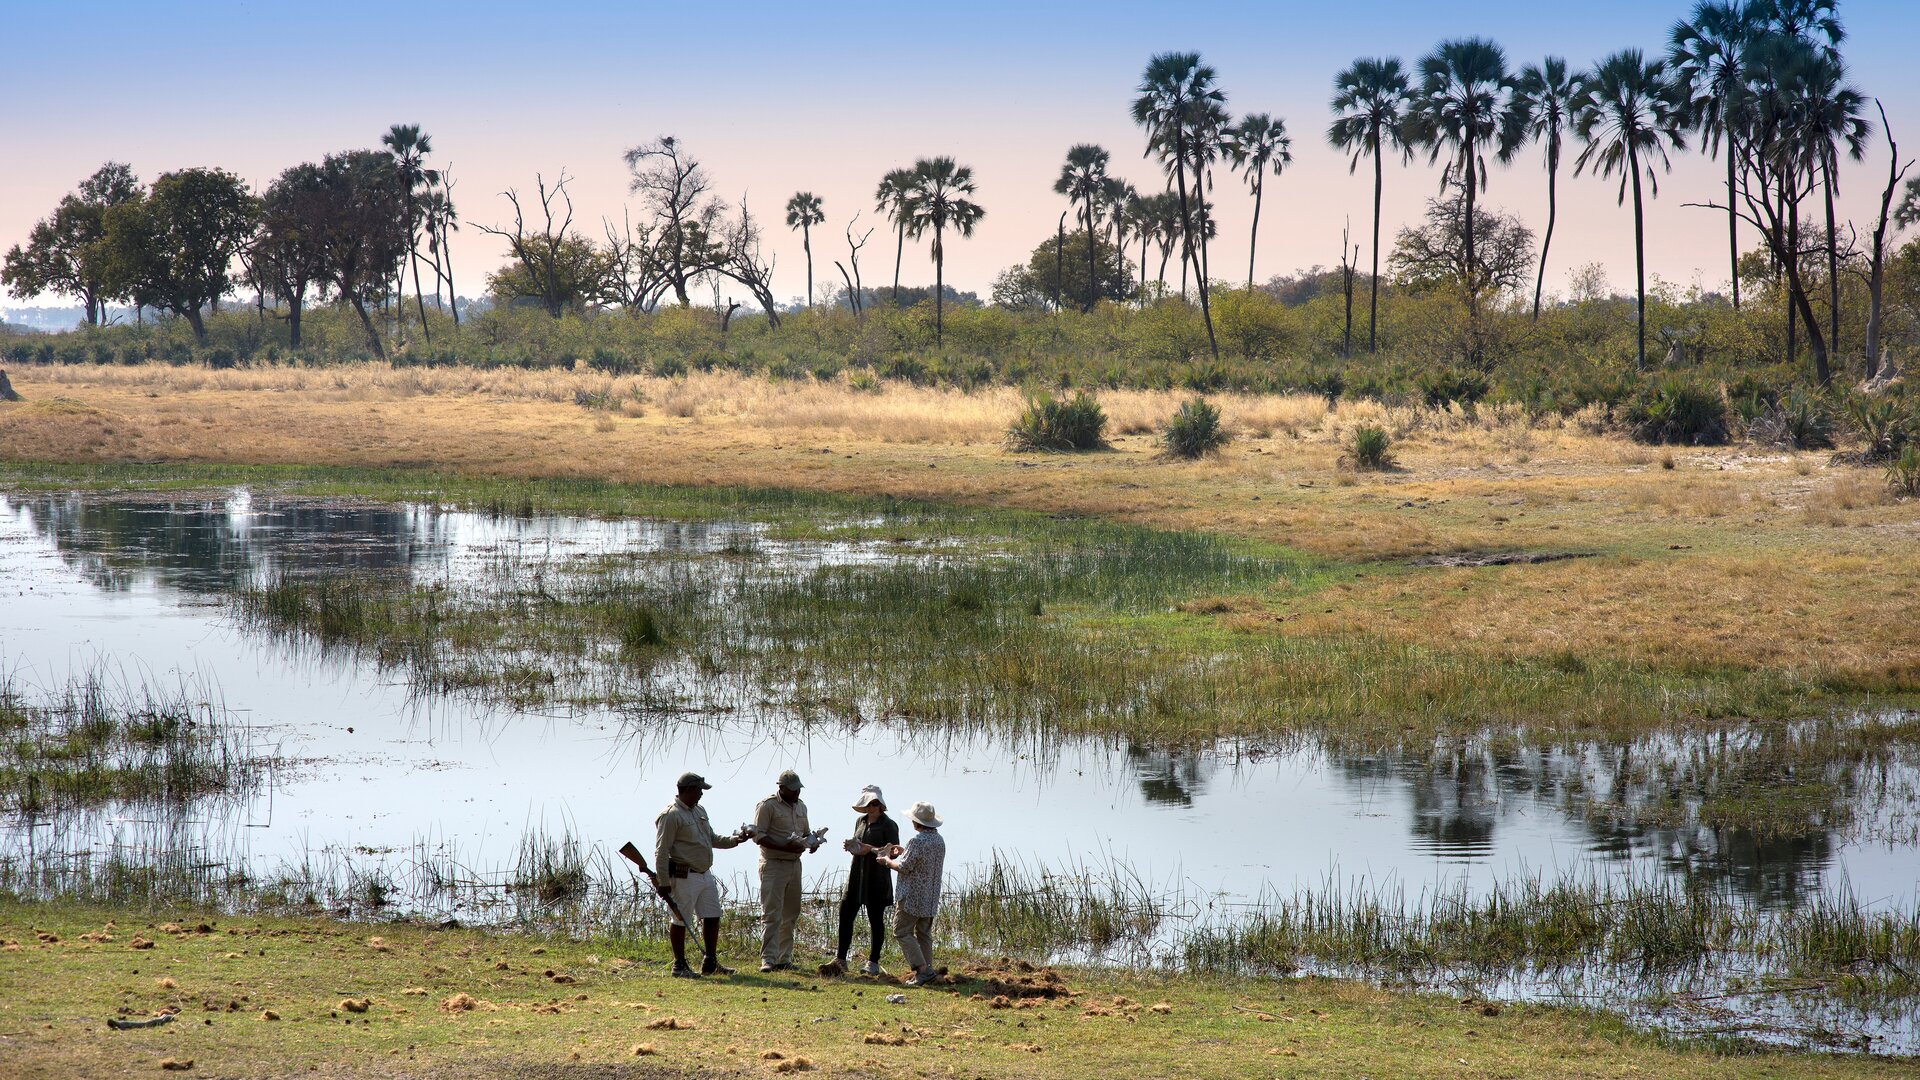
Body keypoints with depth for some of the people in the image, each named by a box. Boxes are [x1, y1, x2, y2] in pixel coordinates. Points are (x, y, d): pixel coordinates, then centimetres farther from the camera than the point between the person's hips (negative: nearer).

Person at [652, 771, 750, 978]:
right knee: (680, 920, 0)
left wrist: (734, 840, 9)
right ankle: (679, 966, 8)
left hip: (705, 874, 9)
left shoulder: (700, 811, 16)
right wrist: (664, 882, -19)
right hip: (684, 876, -9)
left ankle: (710, 963, 21)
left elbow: (712, 839, 25)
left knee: (712, 917, 11)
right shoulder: (671, 815, -13)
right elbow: (661, 851, -16)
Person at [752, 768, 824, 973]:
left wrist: (812, 841, 2)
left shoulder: (801, 806, 16)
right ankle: (768, 959, -12)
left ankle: (784, 959, 15)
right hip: (773, 865, -7)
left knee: (791, 914, 9)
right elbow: (758, 835, -13)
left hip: (795, 863, 7)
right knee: (772, 914, -11)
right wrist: (785, 847, -23)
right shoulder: (768, 806, -7)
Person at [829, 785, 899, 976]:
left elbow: (894, 851, -13)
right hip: (857, 875, 6)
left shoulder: (889, 825, -7)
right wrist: (851, 846, 0)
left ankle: (873, 962, 10)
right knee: (845, 914, 1)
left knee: (875, 920, 2)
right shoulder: (861, 822, 13)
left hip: (877, 879, -6)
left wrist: (870, 849, -21)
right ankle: (840, 960, 7)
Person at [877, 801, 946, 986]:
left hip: (912, 896, -8)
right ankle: (927, 969, 15)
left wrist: (887, 860, 0)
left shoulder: (917, 841, -21)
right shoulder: (939, 840, 6)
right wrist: (904, 852, 21)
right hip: (931, 897, 8)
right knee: (924, 933, 16)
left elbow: (903, 867, -18)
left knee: (902, 931, -2)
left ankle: (923, 969, -11)